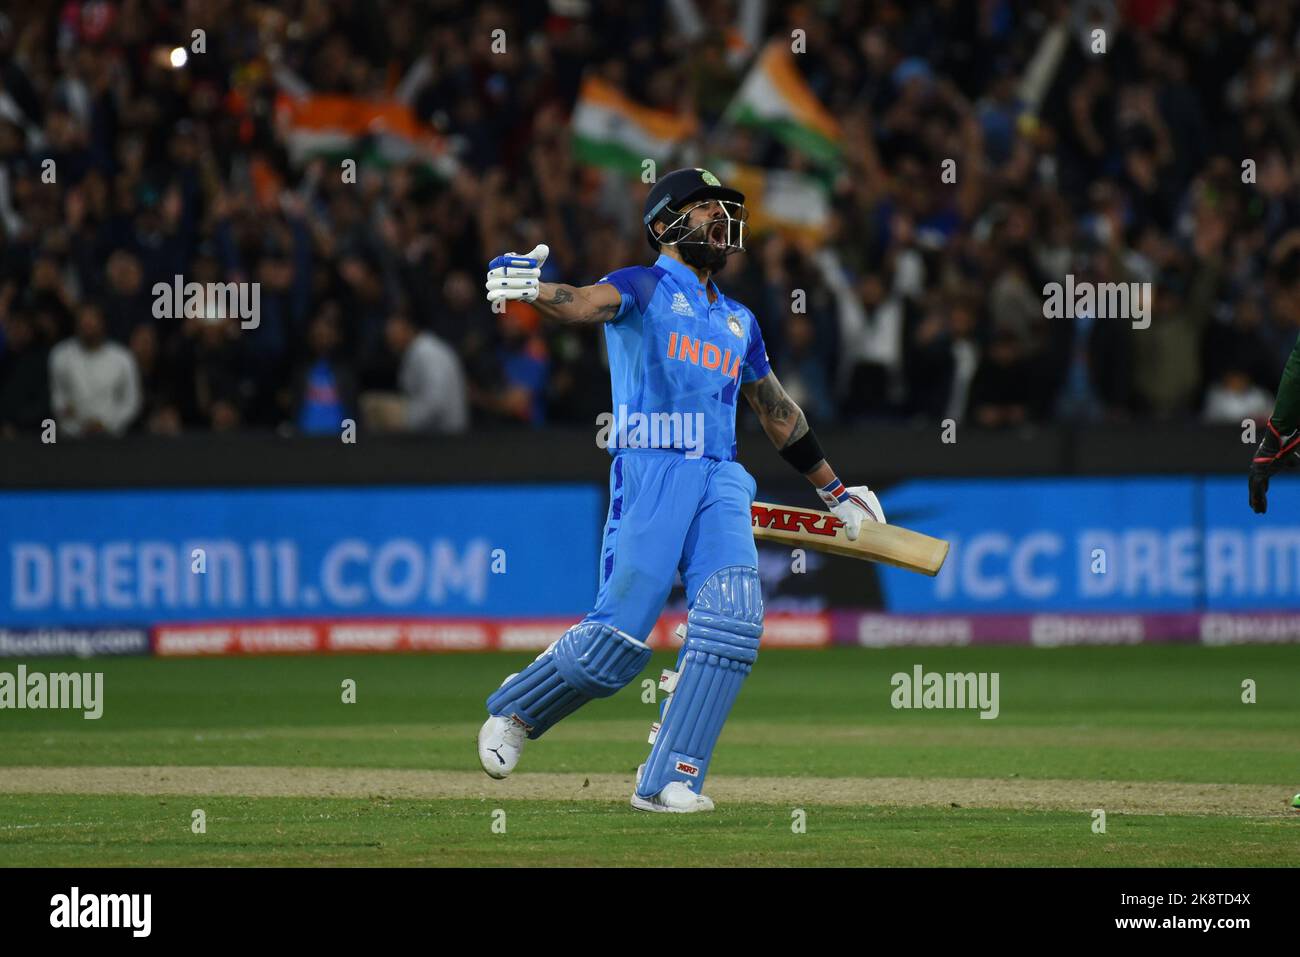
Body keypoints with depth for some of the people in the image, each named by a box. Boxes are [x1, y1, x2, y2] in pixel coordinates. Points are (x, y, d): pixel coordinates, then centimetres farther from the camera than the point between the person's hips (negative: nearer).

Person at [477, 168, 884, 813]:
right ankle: (512, 712, 16)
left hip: (721, 482, 6)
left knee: (731, 624, -15)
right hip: (650, 470, -6)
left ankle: (667, 781, -11)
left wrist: (834, 490, 35)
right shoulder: (645, 288, 4)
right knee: (619, 637, -11)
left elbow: (776, 411, 33)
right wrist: (531, 287, -42)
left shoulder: (738, 320, 24)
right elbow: (588, 303, -18)